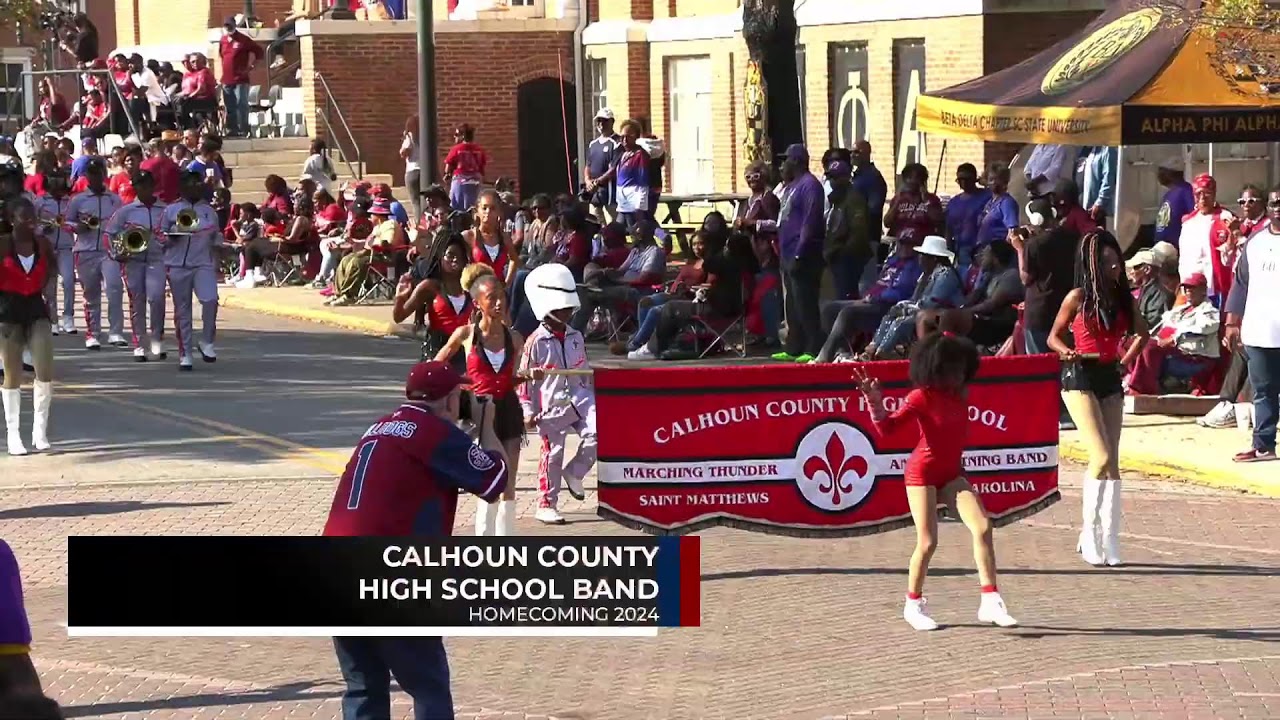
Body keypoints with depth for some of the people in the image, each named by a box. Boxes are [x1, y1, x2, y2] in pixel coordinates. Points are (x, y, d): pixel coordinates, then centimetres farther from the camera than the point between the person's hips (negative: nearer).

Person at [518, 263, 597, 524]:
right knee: (552, 453, -1)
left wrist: (591, 398, 20)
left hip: (578, 399, 5)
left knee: (596, 433, -19)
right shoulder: (536, 343, -7)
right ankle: (546, 505, 11)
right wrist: (528, 411, -8)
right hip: (550, 406, -5)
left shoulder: (576, 338, 11)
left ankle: (574, 473, 6)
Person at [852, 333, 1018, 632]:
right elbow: (887, 428, -24)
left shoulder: (960, 395, 3)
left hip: (951, 474, 6)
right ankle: (913, 604, 14)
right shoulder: (922, 397, -15)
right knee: (927, 542, -8)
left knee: (982, 528, -12)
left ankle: (990, 602, -11)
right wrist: (875, 403, -38)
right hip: (922, 474, -6)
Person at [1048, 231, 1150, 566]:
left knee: (1112, 463, 3)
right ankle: (1090, 532, -3)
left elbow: (1142, 333, 24)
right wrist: (1066, 352, -17)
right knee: (1102, 457, -16)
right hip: (1080, 378, -5)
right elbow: (1054, 336, 3)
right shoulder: (1078, 297, -5)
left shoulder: (1123, 298, 7)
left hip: (1110, 379, 5)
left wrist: (1128, 357, 8)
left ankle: (1108, 540, 7)